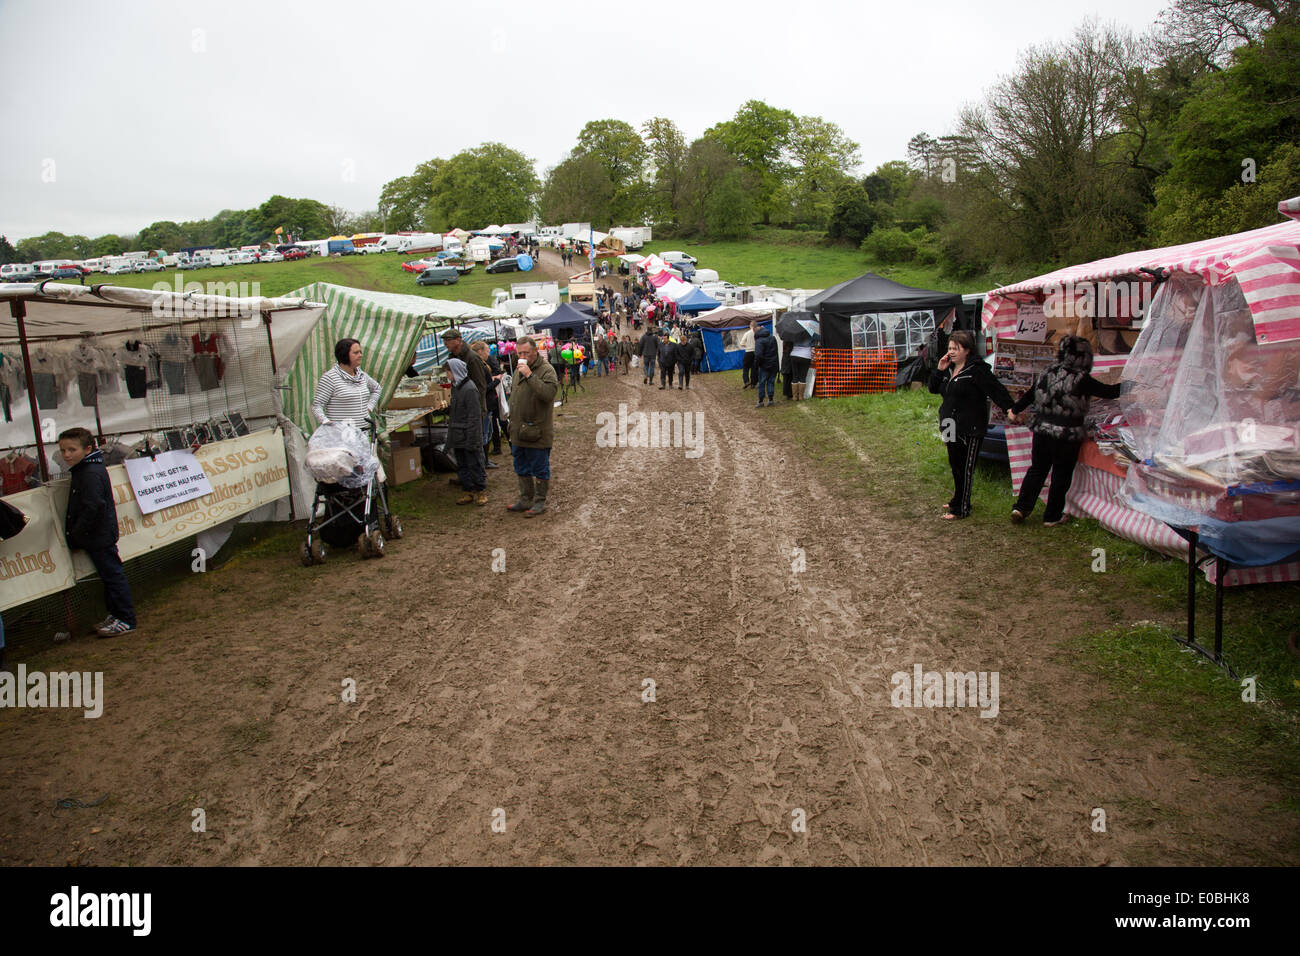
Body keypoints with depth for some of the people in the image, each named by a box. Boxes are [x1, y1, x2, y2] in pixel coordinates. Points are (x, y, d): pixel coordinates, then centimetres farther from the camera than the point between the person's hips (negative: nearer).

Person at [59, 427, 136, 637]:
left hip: (99, 538, -11)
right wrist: (76, 534, 17)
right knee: (109, 576, 17)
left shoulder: (91, 474, -20)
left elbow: (93, 508, -27)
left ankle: (126, 620, 1)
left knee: (112, 576, -5)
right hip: (97, 538, 11)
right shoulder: (83, 470, 13)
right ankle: (116, 615, 27)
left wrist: (77, 533, -18)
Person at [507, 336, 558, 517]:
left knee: (540, 470, 4)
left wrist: (530, 375, -29)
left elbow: (549, 393, -30)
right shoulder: (518, 370, 13)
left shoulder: (546, 370, -13)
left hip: (538, 432, -8)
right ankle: (525, 499, 30)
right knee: (522, 469, 18)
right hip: (518, 432, 8)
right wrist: (512, 422, 21)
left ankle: (540, 502, 14)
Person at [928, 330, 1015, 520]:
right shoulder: (949, 369, 11)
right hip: (952, 427, 8)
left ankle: (961, 509, 6)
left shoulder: (976, 370, -14)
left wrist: (1010, 409, -31)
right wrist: (939, 370, -1)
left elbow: (997, 390, -19)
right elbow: (934, 389, 15)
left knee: (965, 469, -1)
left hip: (970, 430, -8)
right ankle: (958, 501, 32)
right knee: (955, 466, 18)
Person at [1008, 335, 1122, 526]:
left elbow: (1030, 394, 16)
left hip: (1042, 430, 5)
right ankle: (1053, 516, 16)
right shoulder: (1081, 379, -12)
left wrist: (1015, 410, 31)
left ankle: (1021, 507, 9)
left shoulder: (1048, 373, 4)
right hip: (1067, 435, -5)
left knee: (1036, 469, 16)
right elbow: (1110, 392, -6)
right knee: (1061, 475, 8)